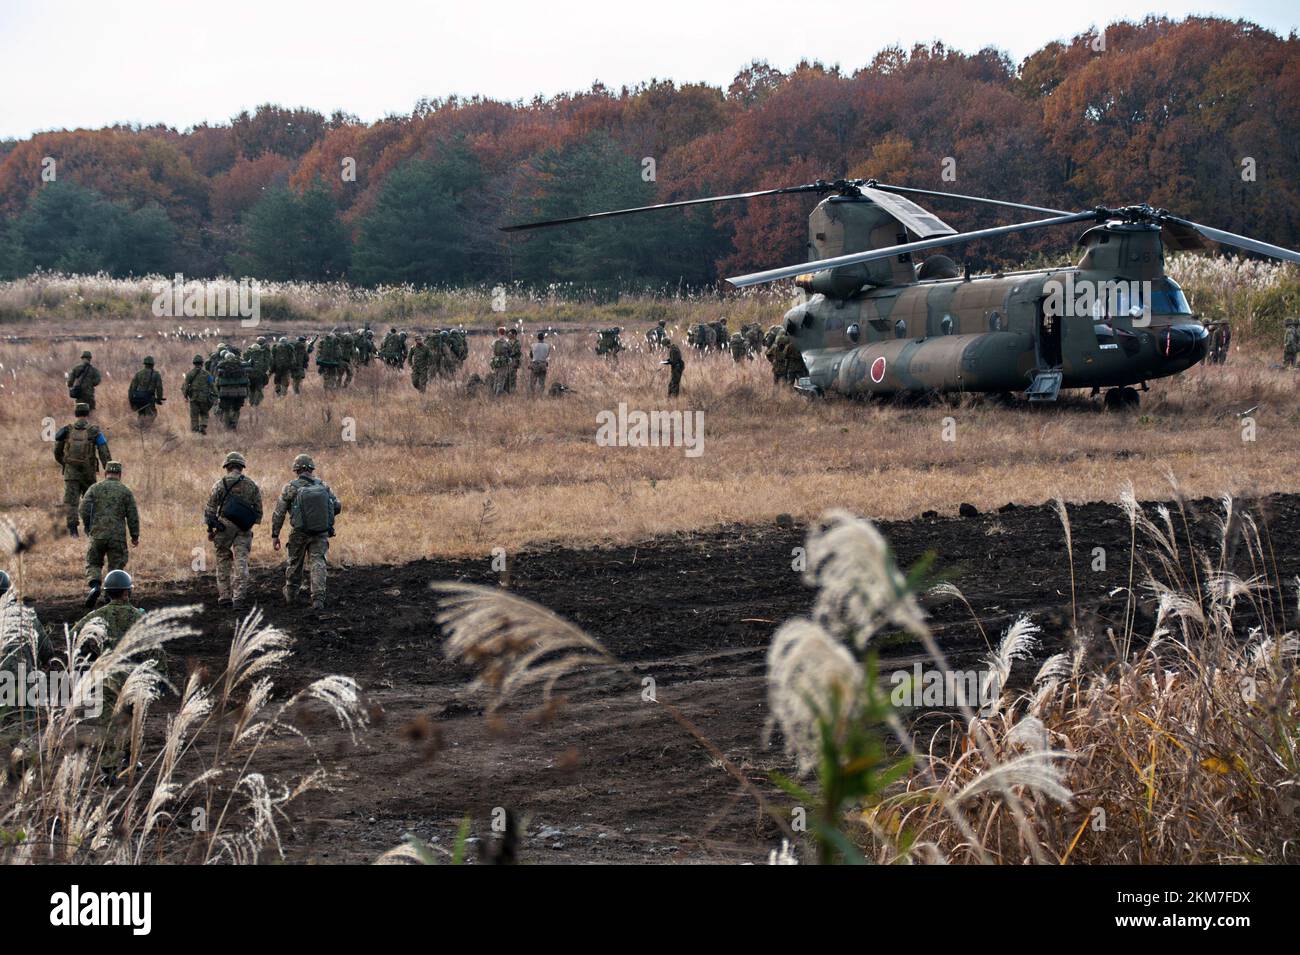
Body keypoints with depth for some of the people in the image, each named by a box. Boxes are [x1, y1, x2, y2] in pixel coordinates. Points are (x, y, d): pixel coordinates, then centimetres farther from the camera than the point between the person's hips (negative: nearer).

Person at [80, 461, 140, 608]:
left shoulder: (95, 488, 5)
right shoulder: (126, 491, 4)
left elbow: (85, 509, -3)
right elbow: (133, 515, 0)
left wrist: (88, 528, 12)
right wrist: (135, 536, 9)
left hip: (98, 534, 1)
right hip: (118, 536, 0)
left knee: (93, 564, 14)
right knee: (116, 568, 9)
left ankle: (94, 586, -12)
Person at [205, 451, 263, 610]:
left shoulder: (220, 484, -2)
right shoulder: (251, 485, 6)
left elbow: (210, 508, -3)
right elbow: (258, 509, 7)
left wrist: (210, 528, 5)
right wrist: (252, 524, 18)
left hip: (225, 526, -1)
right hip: (244, 530, 1)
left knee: (223, 560, 12)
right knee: (241, 563, -1)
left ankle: (225, 597, 12)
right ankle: (238, 598, -12)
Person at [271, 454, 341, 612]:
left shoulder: (290, 488, -6)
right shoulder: (323, 486, 1)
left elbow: (278, 513, -5)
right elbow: (337, 507, 2)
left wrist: (275, 535, 2)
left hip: (299, 533, -1)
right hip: (321, 534, 1)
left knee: (294, 563, 18)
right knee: (317, 564, 0)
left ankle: (291, 594, 35)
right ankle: (318, 598, -16)